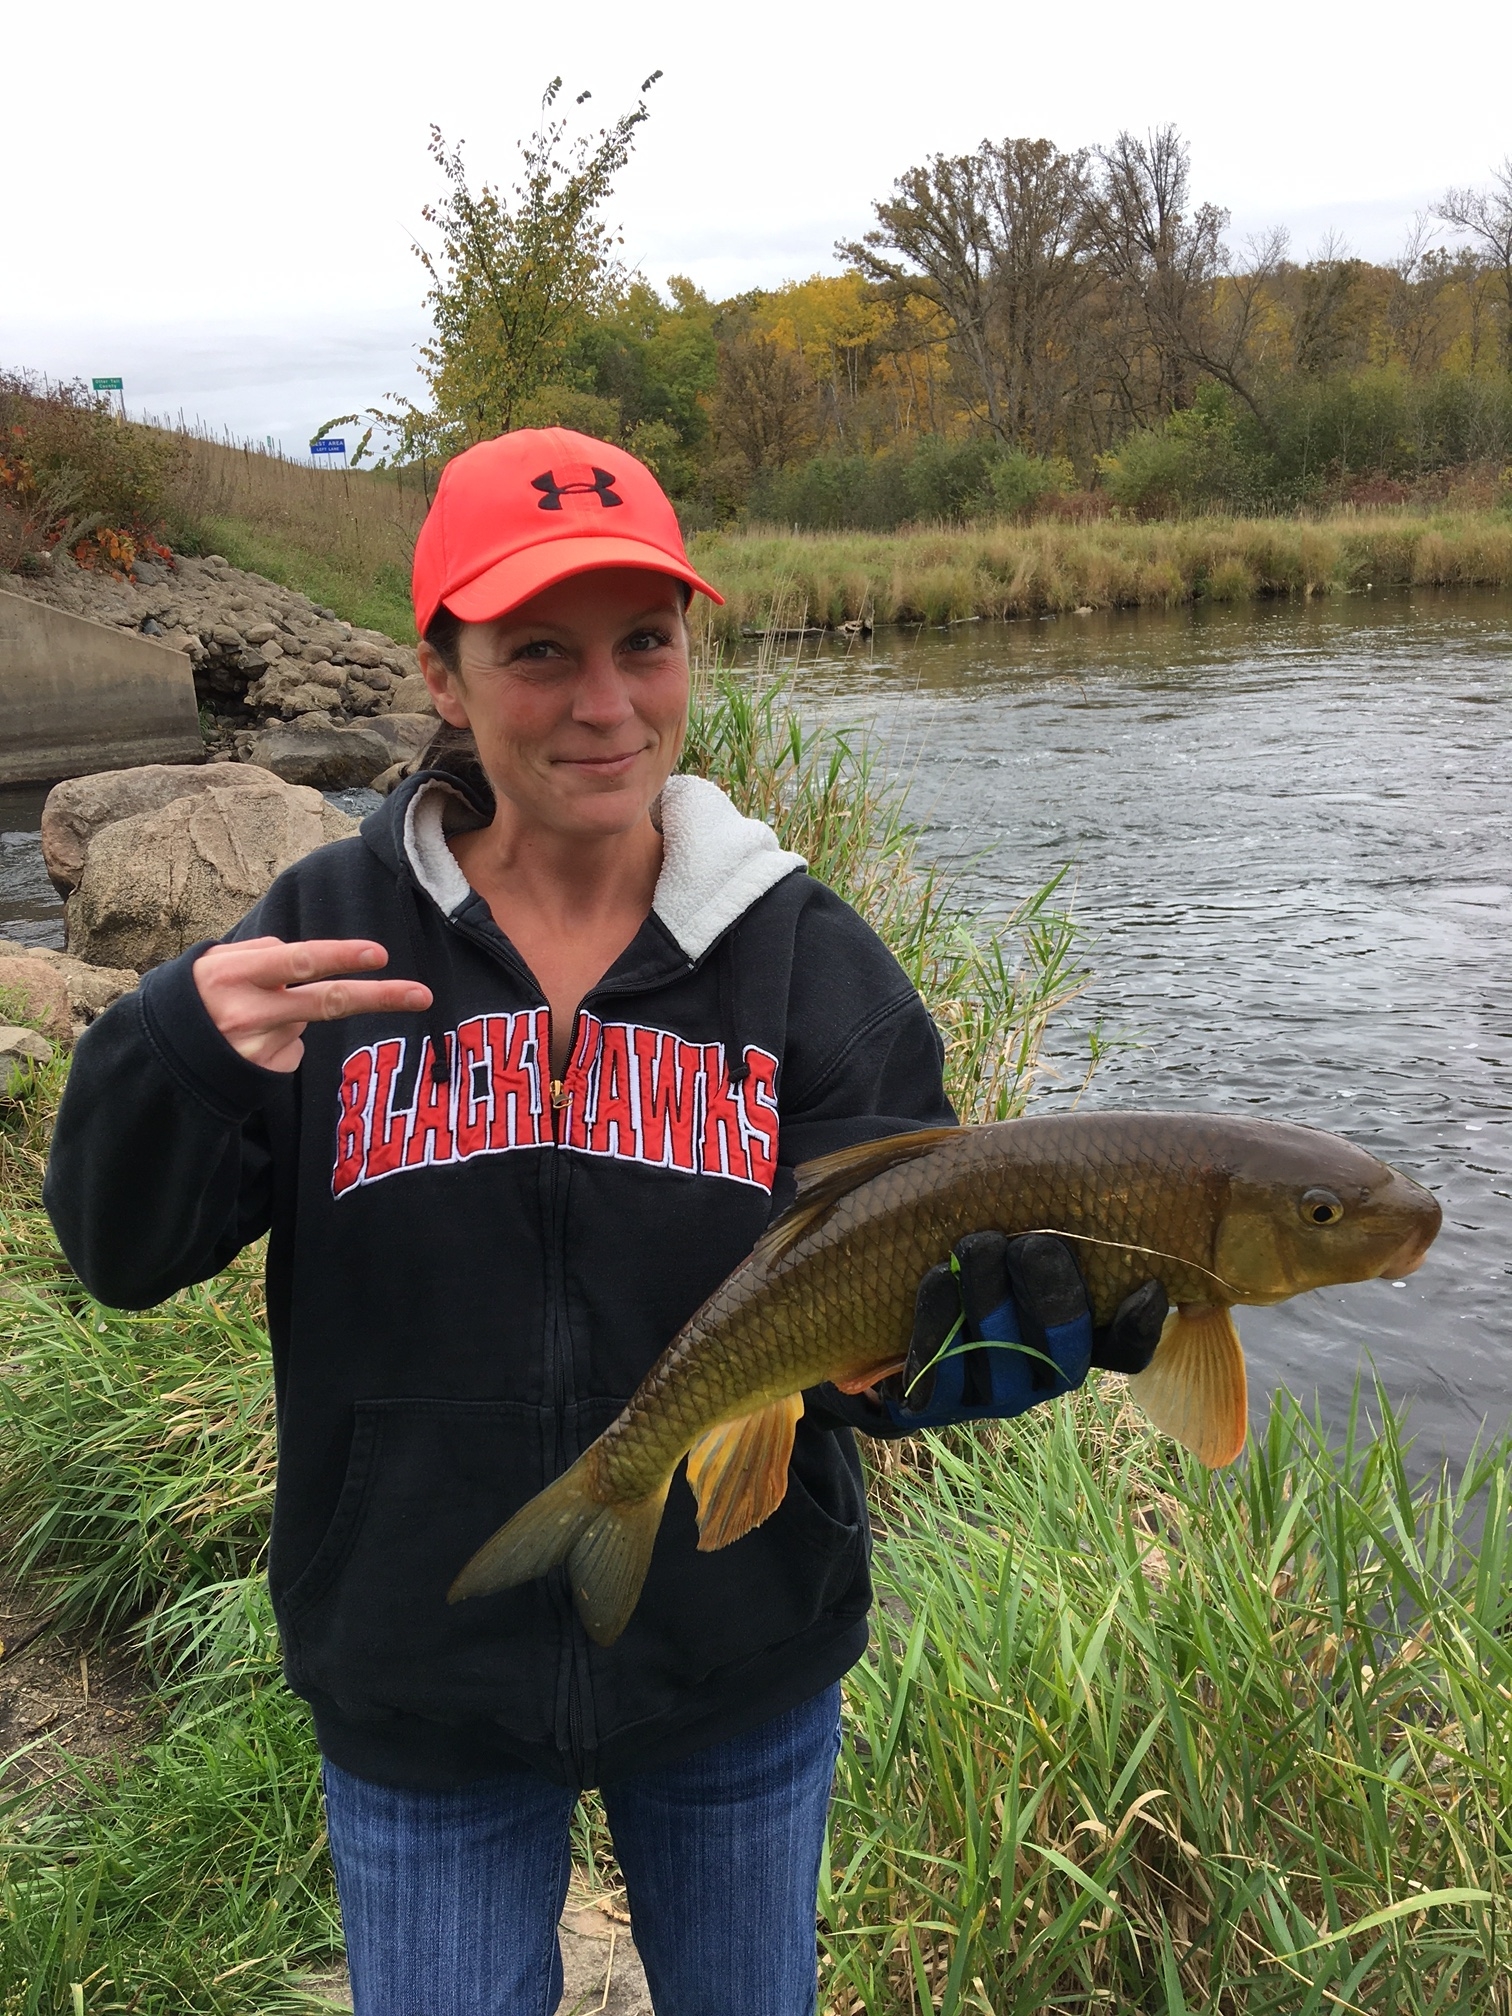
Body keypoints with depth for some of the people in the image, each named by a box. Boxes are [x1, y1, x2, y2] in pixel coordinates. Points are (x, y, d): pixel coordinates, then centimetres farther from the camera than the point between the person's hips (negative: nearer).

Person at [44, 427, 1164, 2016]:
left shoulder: (804, 957, -10)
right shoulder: (333, 930, -9)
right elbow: (124, 1258, -8)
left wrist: (1061, 1293, -34)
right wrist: (176, 1049, -29)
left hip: (740, 1678, 1)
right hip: (419, 1692, 0)